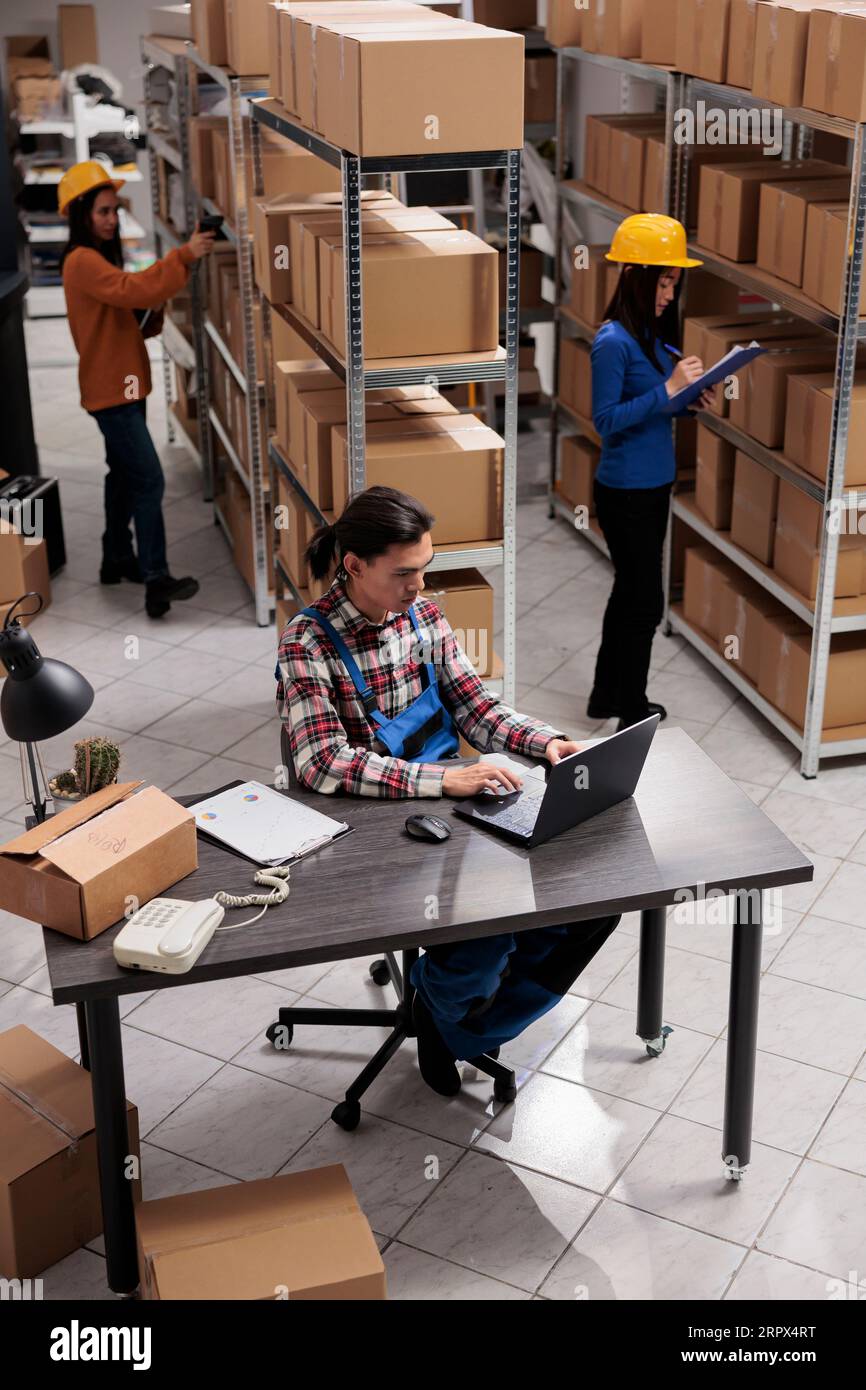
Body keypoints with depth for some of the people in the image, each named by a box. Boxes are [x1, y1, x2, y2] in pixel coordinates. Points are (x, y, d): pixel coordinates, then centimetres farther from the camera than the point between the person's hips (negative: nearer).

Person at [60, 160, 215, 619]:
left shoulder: (100, 258, 17)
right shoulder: (83, 260, -15)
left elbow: (126, 316, 15)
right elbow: (133, 289, -30)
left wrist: (151, 313, -6)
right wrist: (183, 256, -32)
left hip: (123, 384, 11)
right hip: (110, 388, -11)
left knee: (125, 474, 18)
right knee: (149, 480, -16)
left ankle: (117, 560, 30)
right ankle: (156, 582, -19)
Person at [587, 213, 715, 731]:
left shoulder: (654, 335, 5)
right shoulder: (613, 342, -18)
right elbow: (606, 419, -20)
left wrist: (690, 398, -3)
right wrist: (669, 388, -22)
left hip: (654, 485, 8)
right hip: (626, 490, -8)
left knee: (630, 591, 18)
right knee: (644, 601, 1)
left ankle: (607, 696, 32)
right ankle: (632, 712, 16)